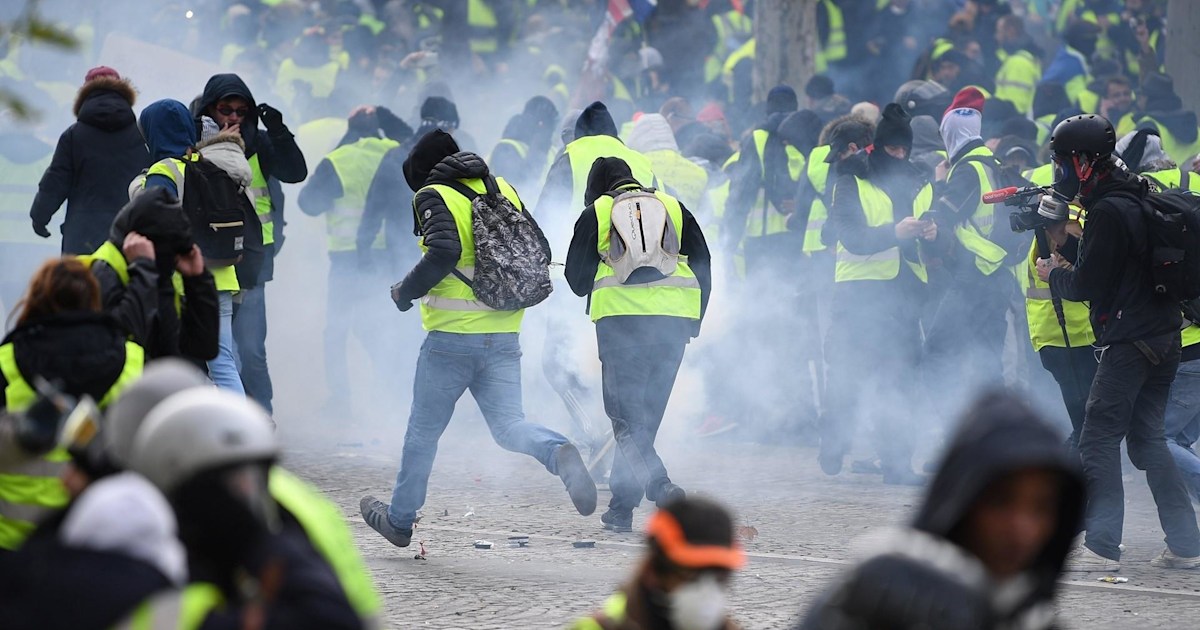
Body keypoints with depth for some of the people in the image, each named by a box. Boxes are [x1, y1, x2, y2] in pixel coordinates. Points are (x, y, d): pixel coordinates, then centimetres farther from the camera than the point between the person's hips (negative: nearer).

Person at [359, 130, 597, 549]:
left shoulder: (434, 196, -6)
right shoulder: (503, 191, 12)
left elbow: (444, 252, -23)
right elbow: (541, 252, 11)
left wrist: (406, 292, -9)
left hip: (451, 338, -4)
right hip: (504, 338, 4)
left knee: (423, 431, 11)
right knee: (509, 425, 2)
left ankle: (399, 519, 24)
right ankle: (559, 455, -29)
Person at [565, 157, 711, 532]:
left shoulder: (596, 213, 10)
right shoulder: (674, 208, 18)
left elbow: (577, 277, 12)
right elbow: (703, 266, 15)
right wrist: (693, 323, 21)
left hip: (621, 317, -3)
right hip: (675, 318, 3)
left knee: (624, 408, -2)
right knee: (650, 409, 10)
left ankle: (659, 485, -20)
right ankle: (621, 506, 6)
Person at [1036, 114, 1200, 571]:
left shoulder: (1108, 212, -16)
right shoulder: (1134, 199, 13)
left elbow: (1087, 284, -15)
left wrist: (1052, 274, 3)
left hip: (1130, 341, -10)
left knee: (1099, 439, -8)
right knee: (1146, 439, 14)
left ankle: (1101, 546, -13)